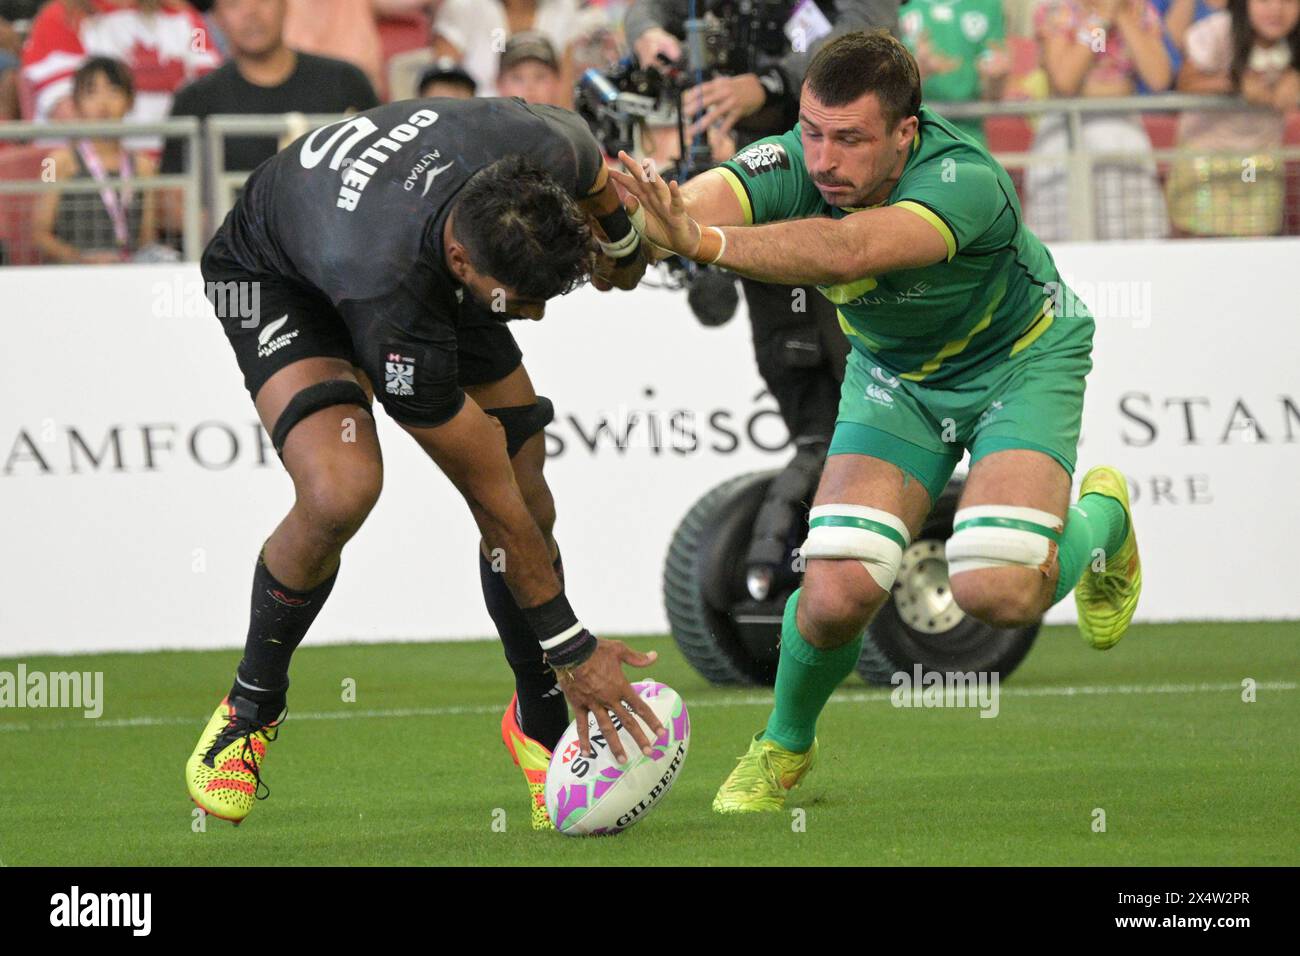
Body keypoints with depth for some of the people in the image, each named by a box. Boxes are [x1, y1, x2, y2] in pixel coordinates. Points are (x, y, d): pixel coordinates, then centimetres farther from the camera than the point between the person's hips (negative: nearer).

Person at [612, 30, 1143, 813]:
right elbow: (688, 209, -45)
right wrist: (625, 226, -70)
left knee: (998, 591, -21)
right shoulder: (793, 164, -26)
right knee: (838, 594, -15)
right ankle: (785, 744, 18)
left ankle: (1101, 518, 16)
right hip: (895, 374, 3)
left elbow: (848, 251, -57)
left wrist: (707, 244, -70)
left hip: (1021, 359, -3)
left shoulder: (966, 180, -38)